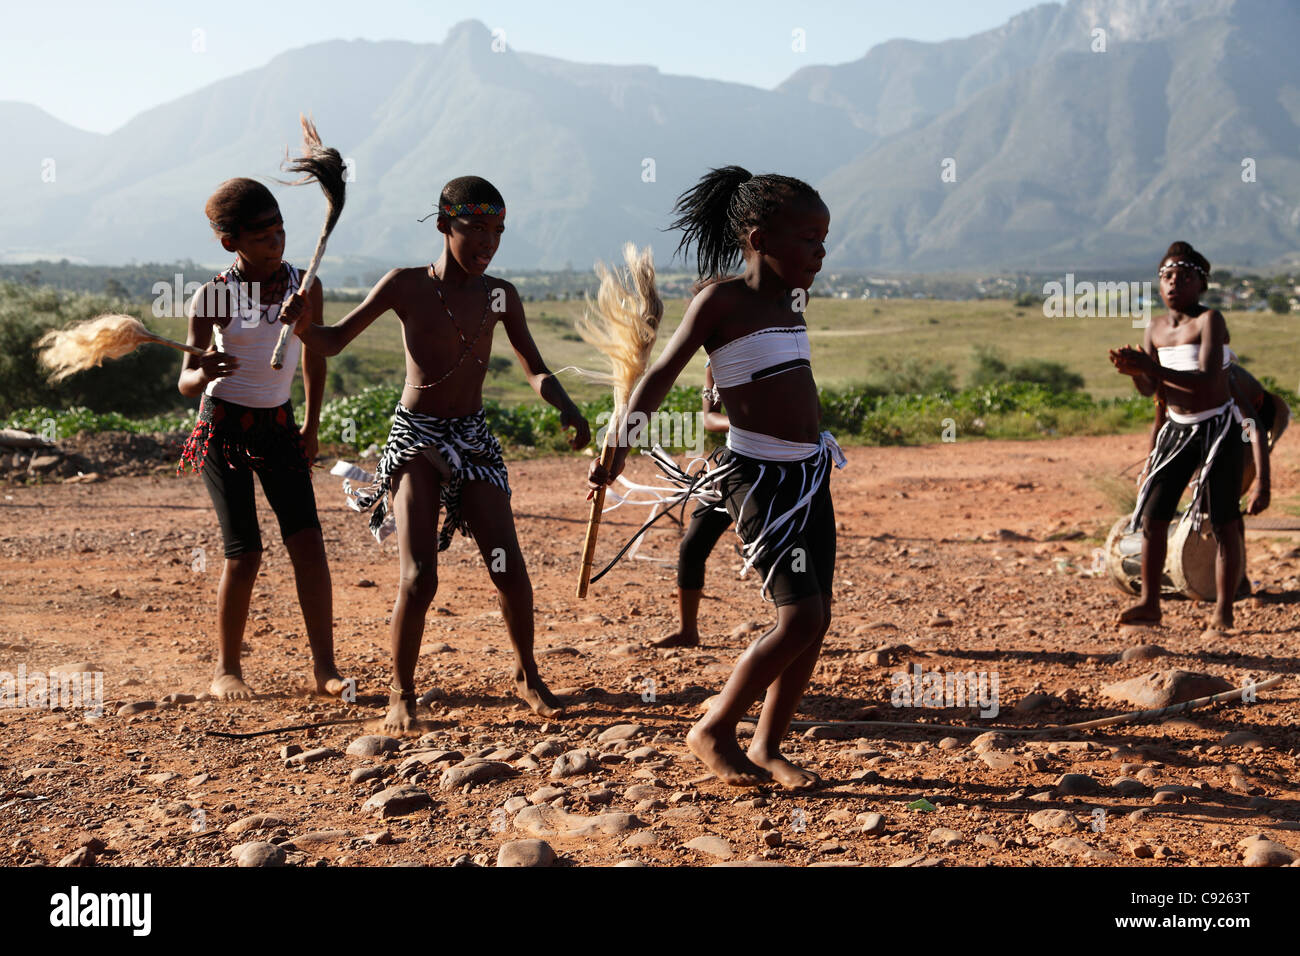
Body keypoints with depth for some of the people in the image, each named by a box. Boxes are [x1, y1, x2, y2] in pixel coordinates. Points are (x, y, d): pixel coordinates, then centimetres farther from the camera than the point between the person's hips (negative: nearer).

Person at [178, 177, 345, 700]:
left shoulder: (304, 285, -3)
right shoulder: (213, 298, -12)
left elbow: (314, 355, 12)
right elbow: (186, 382, -15)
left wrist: (311, 427, 16)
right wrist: (204, 373, -38)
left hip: (278, 424, 3)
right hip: (223, 427, -3)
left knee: (308, 540, -10)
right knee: (244, 553, -8)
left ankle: (323, 666, -4)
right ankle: (226, 669, 9)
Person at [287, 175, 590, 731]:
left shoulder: (499, 296, 2)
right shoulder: (406, 287, -5)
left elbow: (535, 371, 8)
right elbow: (332, 342, 0)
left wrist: (566, 408, -11)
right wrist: (302, 325, -21)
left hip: (473, 438, 3)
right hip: (415, 437, -3)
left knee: (508, 568, -1)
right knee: (419, 579, -12)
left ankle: (526, 675, 22)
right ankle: (401, 694, 7)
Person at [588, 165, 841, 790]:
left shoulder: (791, 302, 12)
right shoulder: (721, 300, -10)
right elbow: (661, 375, -11)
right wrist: (617, 449, -17)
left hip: (810, 472, 8)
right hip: (758, 476, -8)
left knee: (817, 617, 5)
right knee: (799, 615, -14)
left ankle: (766, 748, 17)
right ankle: (713, 732, 3)